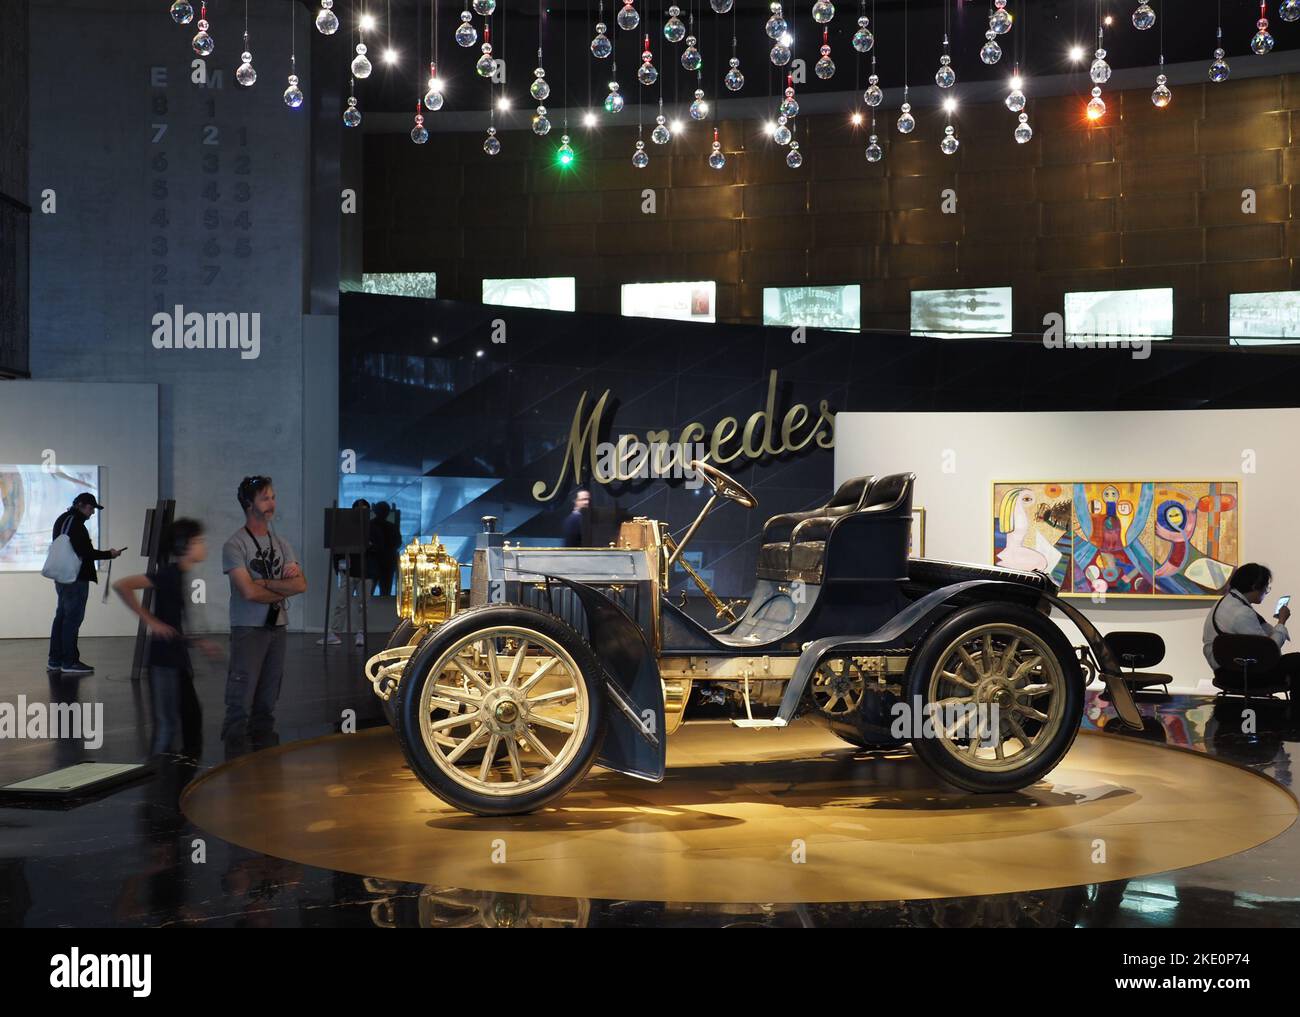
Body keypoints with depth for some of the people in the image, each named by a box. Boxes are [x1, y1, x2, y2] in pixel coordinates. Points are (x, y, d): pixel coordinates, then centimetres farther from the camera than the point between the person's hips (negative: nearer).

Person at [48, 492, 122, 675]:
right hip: (76, 578, -10)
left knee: (61, 617, 14)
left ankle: (55, 660, 19)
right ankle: (69, 662, -6)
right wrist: (109, 554, -11)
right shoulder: (75, 523, -15)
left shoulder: (62, 520, 18)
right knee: (73, 619, -7)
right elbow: (84, 552, -20)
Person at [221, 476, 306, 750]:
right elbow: (249, 592, -16)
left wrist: (266, 584, -11)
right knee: (240, 697, -6)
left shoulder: (281, 543, 12)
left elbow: (301, 584, 1)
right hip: (248, 628, -6)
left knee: (269, 697, 10)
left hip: (278, 627, 6)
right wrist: (284, 589, -3)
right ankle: (234, 749, -2)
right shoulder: (235, 545, -6)